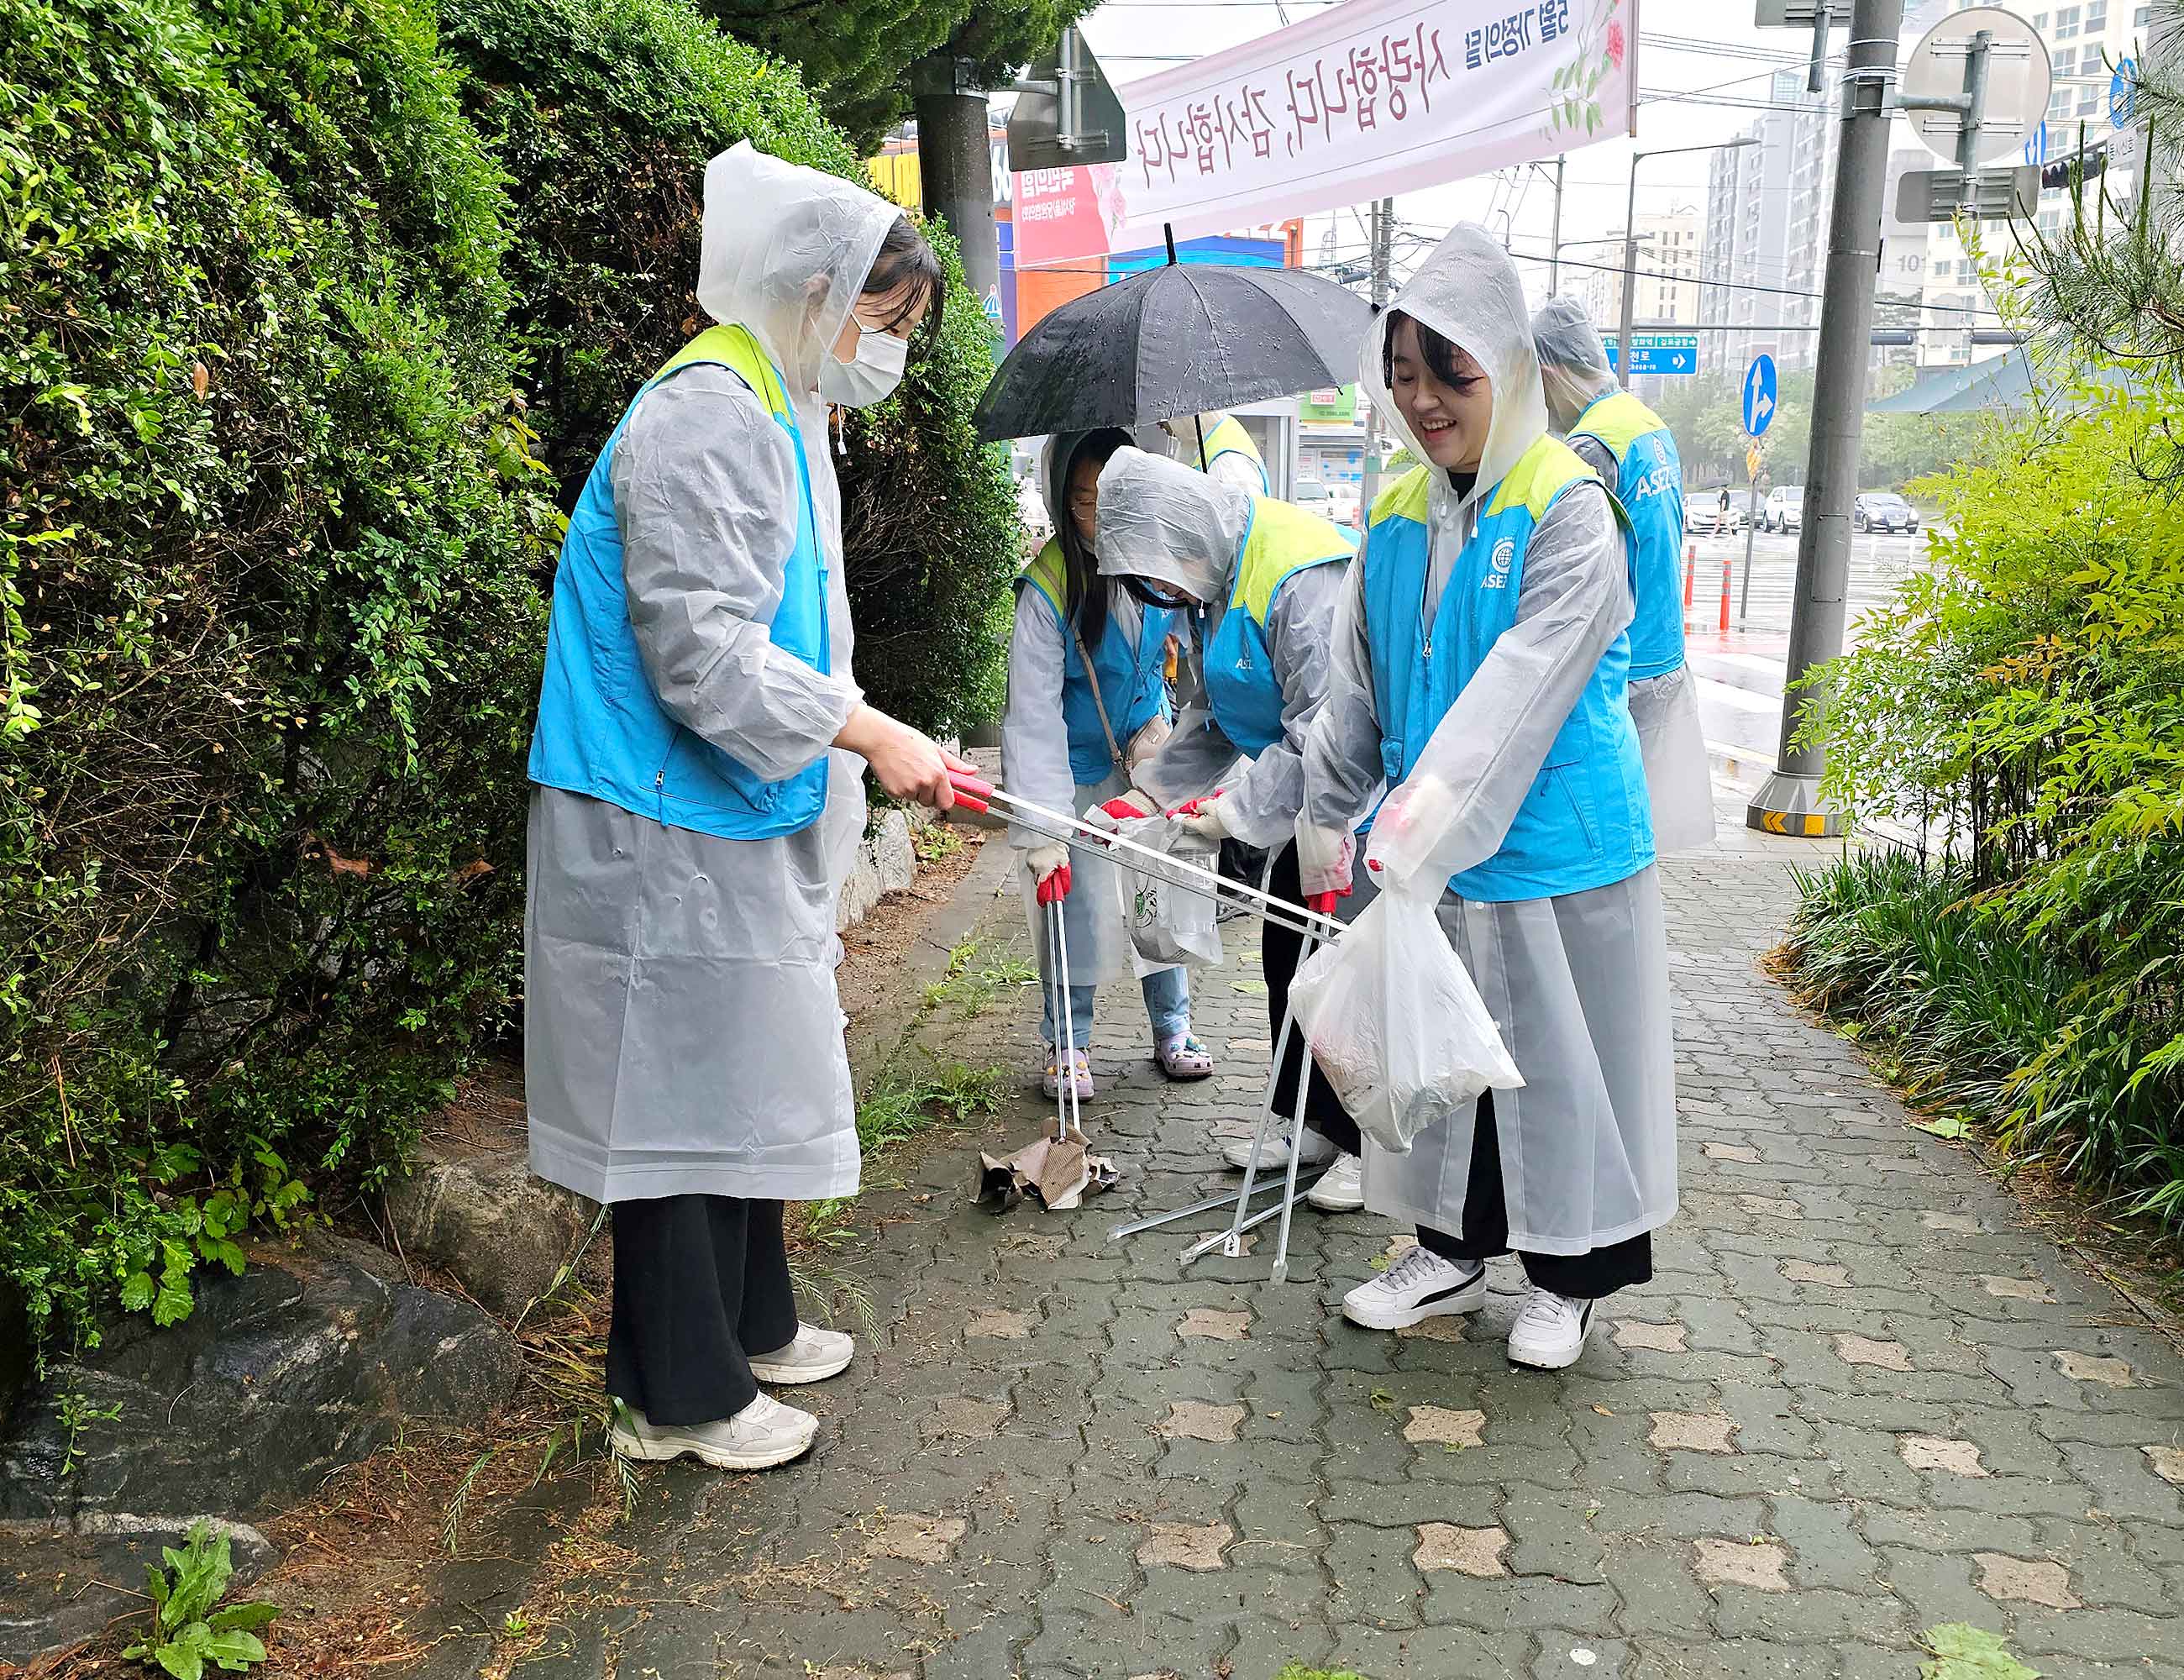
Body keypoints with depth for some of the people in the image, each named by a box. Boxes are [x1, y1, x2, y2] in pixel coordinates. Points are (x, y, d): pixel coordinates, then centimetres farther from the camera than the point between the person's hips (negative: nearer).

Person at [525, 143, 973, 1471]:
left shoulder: (779, 416, 16)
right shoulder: (706, 419, -18)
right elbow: (701, 656, -26)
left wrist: (868, 740, 18)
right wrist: (873, 734, -22)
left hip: (739, 821, 11)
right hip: (664, 828, -11)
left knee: (744, 1073, 19)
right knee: (677, 1087, 0)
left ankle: (750, 1322, 37)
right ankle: (681, 1395, 16)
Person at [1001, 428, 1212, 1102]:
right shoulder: (1049, 590, -24)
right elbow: (1033, 719, -26)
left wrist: (1166, 721, -7)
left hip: (1150, 761, 4)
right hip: (1082, 772, -4)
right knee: (1079, 906, -3)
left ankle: (1173, 1027, 28)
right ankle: (1066, 1042, 17)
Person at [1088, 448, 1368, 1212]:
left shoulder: (1304, 573, -28)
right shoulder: (1209, 583, 5)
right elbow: (1209, 718, 13)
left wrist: (1238, 809, -27)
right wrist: (1151, 795, 1)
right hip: (1309, 800, 10)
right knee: (1284, 949, 13)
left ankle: (1368, 1145, 11)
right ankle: (1309, 1119, 28)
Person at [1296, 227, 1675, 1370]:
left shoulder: (1567, 510, -13)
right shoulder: (1395, 518, 6)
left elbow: (1523, 685, -24)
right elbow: (1354, 687, 11)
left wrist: (1425, 816, -30)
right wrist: (1327, 822, 8)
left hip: (1553, 845, -5)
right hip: (1428, 850, 6)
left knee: (1557, 1055, 7)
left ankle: (1569, 1274, 26)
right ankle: (1452, 1250, 33)